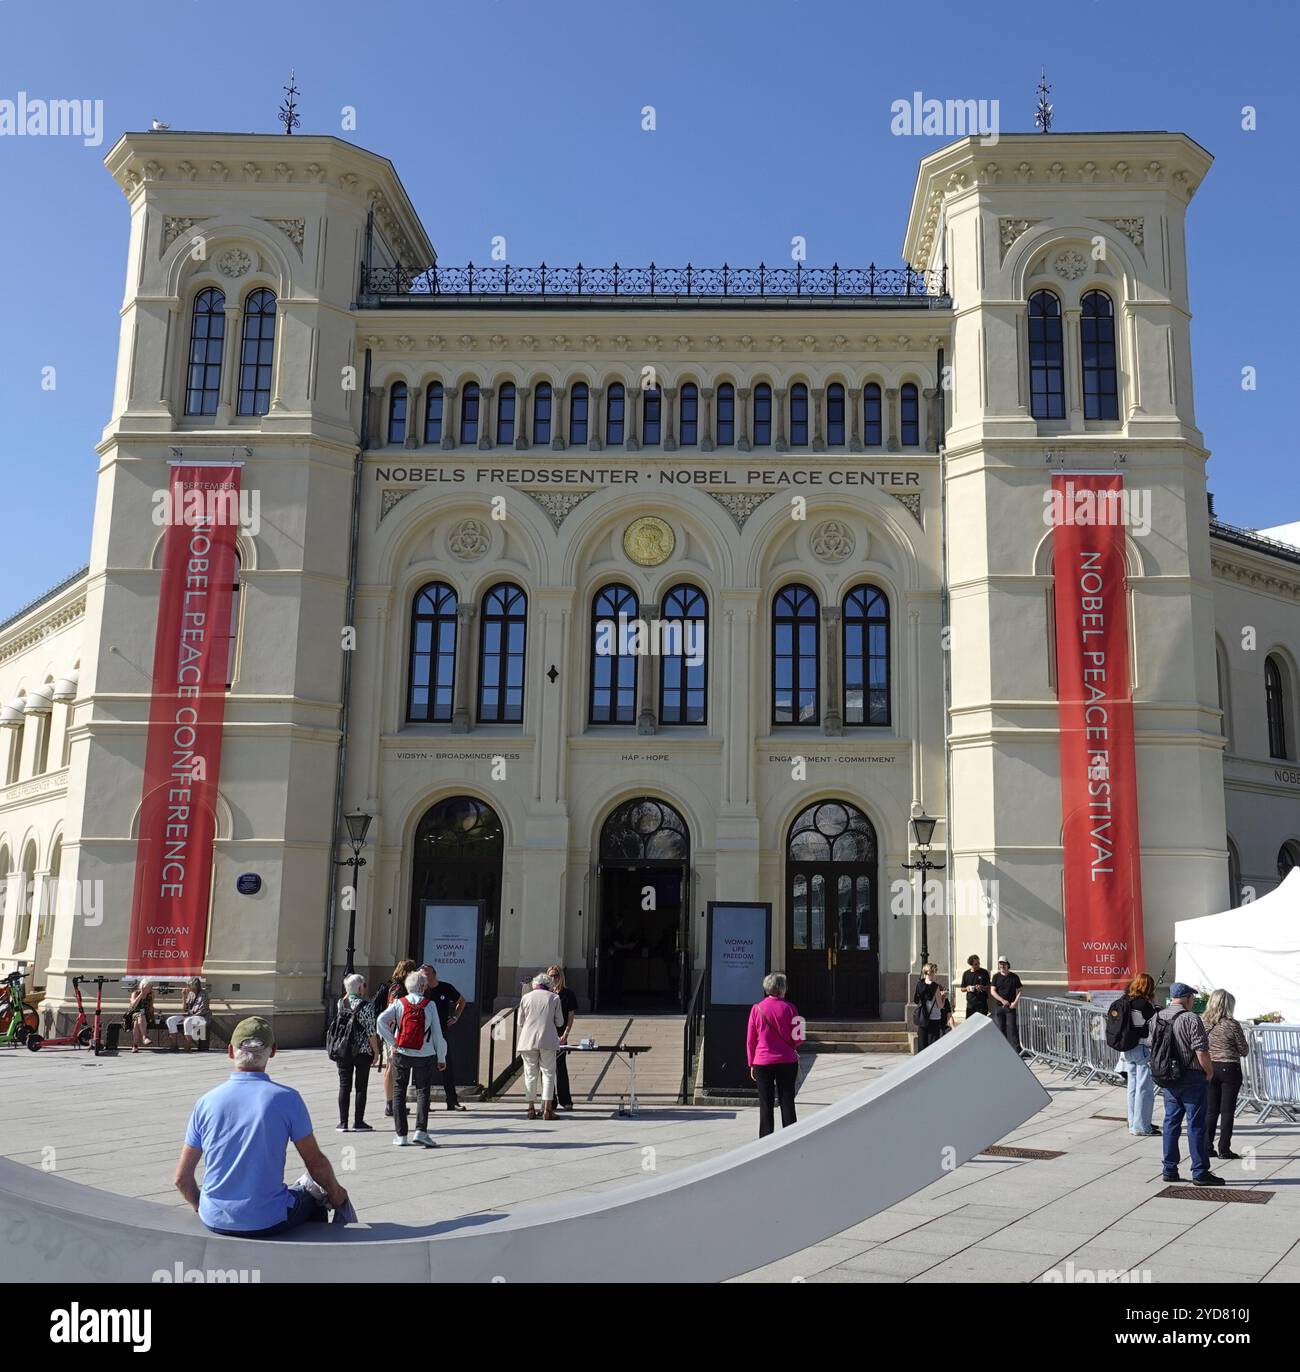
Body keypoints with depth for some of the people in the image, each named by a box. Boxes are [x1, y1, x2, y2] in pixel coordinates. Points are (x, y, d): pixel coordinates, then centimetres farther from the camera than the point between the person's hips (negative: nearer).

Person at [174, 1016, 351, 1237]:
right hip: (267, 1223, -3)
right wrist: (337, 1194, 16)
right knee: (314, 1204, 27)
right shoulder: (286, 1098, -12)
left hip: (215, 1221, 3)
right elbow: (317, 1163, -3)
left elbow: (182, 1178, 2)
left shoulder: (206, 1102, -3)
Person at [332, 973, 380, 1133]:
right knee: (361, 1087, 5)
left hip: (342, 1051, 4)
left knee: (344, 1086, 8)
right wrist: (376, 1052, -4)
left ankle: (343, 1122, 9)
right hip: (362, 1052, -4)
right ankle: (358, 1122, 7)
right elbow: (371, 1032, -12)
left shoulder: (340, 1003, 1)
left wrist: (348, 993, 16)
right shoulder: (366, 1006, -12)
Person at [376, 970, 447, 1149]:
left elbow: (381, 1021, -14)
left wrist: (392, 1042, -7)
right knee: (423, 1091, 5)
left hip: (401, 1054, 1)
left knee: (399, 1093, 10)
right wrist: (441, 1058, 7)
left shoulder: (399, 1003, 0)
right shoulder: (429, 1005, -2)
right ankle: (421, 1131, -10)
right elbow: (437, 1032, 0)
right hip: (424, 1055, -1)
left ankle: (400, 1135, 9)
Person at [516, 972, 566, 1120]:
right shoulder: (554, 998, 0)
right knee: (548, 1073, 3)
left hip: (528, 1040, 2)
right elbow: (560, 1022, 4)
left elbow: (520, 1022, 9)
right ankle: (547, 1109, -4)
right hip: (548, 1041, -1)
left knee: (530, 1074, 9)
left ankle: (531, 1108, 11)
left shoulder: (526, 998, 3)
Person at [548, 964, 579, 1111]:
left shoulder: (568, 994, 2)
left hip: (559, 1036, -3)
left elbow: (571, 1017, 0)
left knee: (560, 1067, -3)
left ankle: (565, 1101, 6)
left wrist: (565, 1035, -9)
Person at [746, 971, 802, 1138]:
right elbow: (797, 1038, -1)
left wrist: (752, 1064, 11)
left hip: (762, 1062, 0)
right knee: (787, 1102, 8)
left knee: (766, 1105, 6)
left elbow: (750, 1041, 1)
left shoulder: (756, 1009, -3)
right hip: (787, 1061, 0)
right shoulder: (789, 1007, -5)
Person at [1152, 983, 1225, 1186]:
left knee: (1171, 1122, 12)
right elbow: (1201, 1051, -19)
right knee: (1196, 1125, 0)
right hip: (1191, 1078, -6)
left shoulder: (1157, 1018, 6)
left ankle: (1170, 1170, 15)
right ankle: (1200, 1173, 4)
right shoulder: (1191, 1019, -16)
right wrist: (1209, 1072, -3)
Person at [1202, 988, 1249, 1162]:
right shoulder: (1232, 1025, -13)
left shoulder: (1202, 1022, -1)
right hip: (1229, 1069, -4)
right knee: (1227, 1110, 3)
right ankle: (1224, 1149, 3)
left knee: (1210, 1110, 11)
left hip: (1209, 1069, 4)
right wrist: (1242, 1038, 13)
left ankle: (1206, 1147, 11)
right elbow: (1244, 1051, -4)